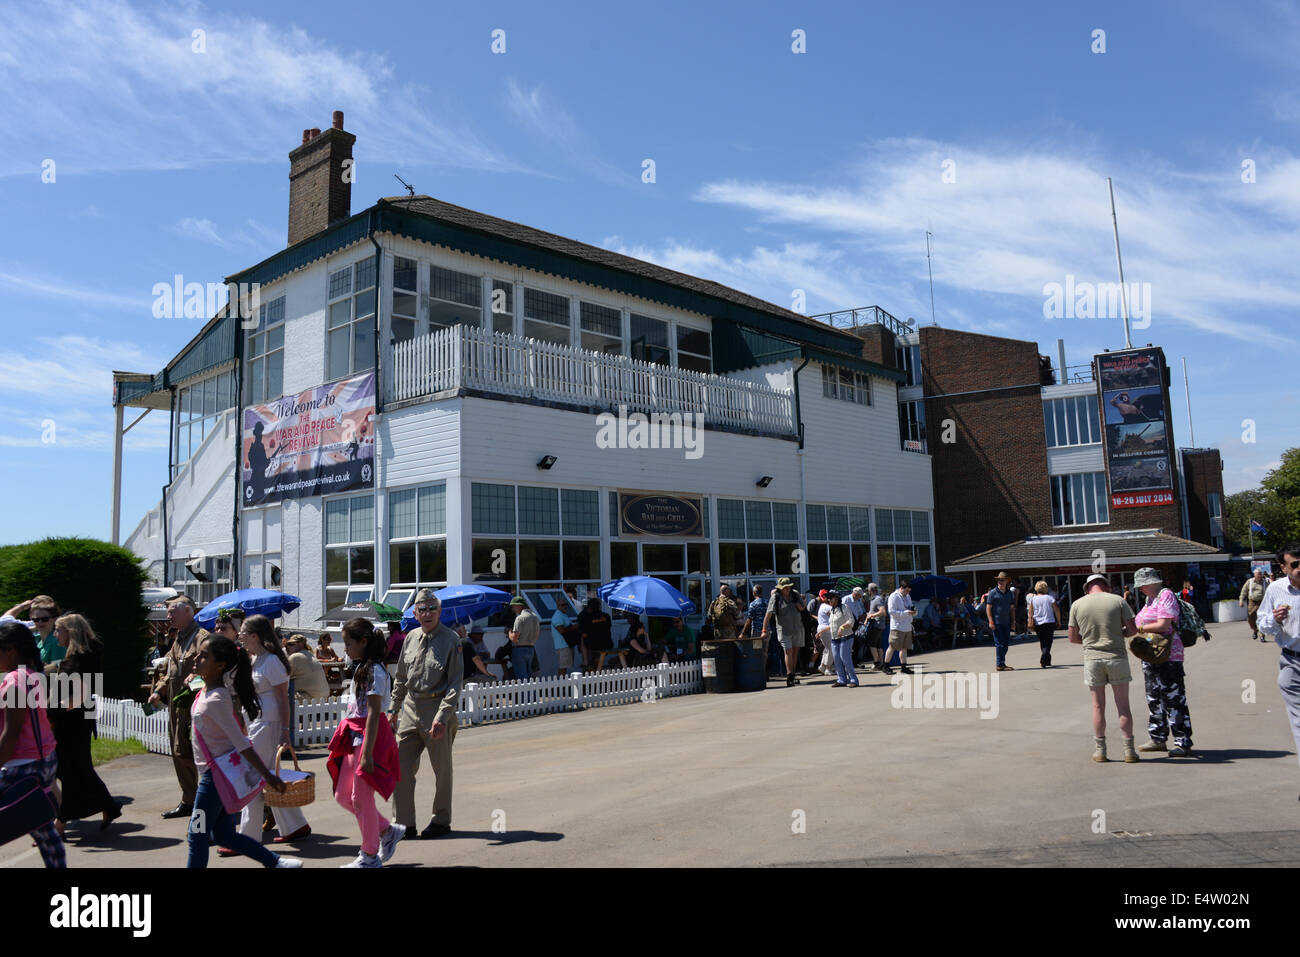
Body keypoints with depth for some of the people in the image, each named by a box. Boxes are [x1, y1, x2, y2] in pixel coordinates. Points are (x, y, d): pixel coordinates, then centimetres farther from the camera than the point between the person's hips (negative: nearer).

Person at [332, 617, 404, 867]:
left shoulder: (374, 671, -15)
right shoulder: (362, 669, 14)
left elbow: (374, 713, -20)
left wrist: (367, 753, -22)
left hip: (370, 736, -10)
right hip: (355, 736, 10)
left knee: (361, 797, -1)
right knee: (343, 796, 12)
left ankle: (370, 856, 15)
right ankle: (388, 830, 25)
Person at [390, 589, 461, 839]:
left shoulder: (450, 640, -9)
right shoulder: (410, 638, 8)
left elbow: (455, 683, -13)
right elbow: (400, 678, 19)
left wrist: (442, 716, -20)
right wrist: (394, 709, 17)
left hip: (437, 709, -5)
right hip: (410, 709, 5)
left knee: (442, 768, 7)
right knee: (401, 766, 5)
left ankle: (441, 821, 22)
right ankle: (404, 822, 18)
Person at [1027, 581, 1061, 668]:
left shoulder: (1032, 599, 2)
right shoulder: (1050, 598, -3)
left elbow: (1030, 613, 1)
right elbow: (1056, 611, 0)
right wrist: (1059, 621, 10)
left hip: (1037, 624, 2)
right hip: (1049, 622, -2)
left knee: (1042, 643, 14)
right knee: (1048, 643, -1)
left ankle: (1047, 661, 20)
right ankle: (1043, 660, -17)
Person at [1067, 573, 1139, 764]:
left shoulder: (1077, 605, 2)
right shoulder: (1118, 600, -1)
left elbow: (1073, 637, 4)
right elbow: (1133, 630, -1)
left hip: (1092, 657, 1)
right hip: (1117, 656, -1)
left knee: (1098, 706, 9)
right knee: (1123, 705, 8)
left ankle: (1100, 750, 12)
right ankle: (1129, 750, 11)